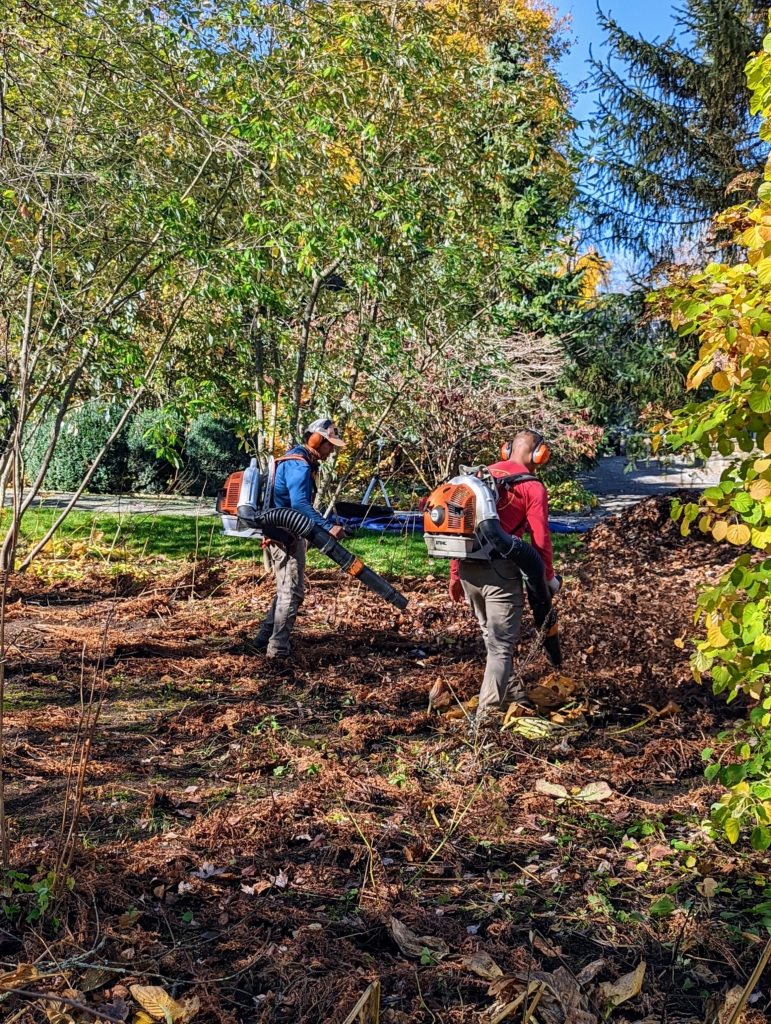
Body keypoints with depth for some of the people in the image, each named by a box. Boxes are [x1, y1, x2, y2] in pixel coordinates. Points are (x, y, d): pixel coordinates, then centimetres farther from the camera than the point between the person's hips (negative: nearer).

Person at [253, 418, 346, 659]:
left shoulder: (298, 461, 15)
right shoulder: (299, 465, -18)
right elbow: (300, 505, -32)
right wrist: (327, 528, -41)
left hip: (285, 535, 10)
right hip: (286, 537, -10)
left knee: (286, 591, 16)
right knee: (291, 593, -5)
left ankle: (264, 641, 21)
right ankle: (278, 650, 0)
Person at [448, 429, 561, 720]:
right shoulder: (533, 487, -2)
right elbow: (540, 539, -6)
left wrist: (455, 574, 21)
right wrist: (549, 577, 9)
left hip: (467, 567, 6)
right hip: (500, 570, -6)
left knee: (491, 635, 24)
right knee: (502, 644, 1)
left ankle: (506, 691, 39)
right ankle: (487, 713, -3)